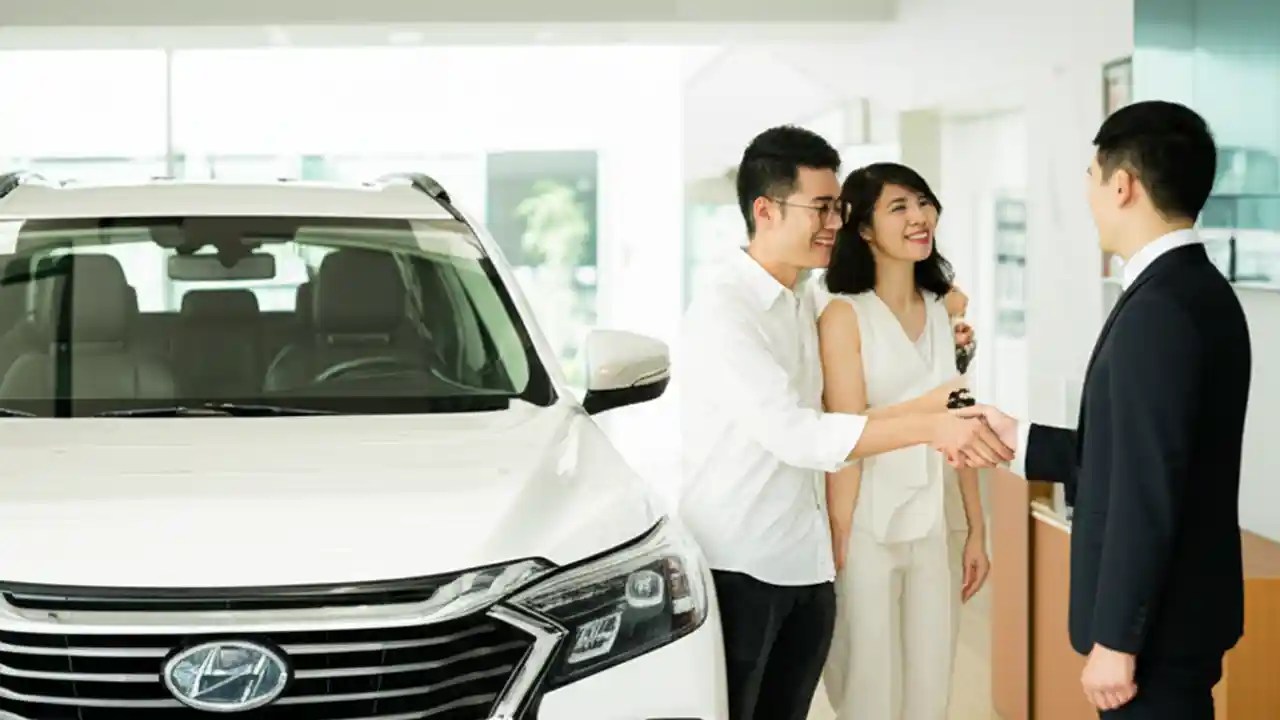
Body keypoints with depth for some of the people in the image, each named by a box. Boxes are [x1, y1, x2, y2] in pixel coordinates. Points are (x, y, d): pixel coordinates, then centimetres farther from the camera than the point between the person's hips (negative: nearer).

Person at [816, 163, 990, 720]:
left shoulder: (943, 310, 10)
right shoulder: (844, 314, -7)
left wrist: (976, 528, 9)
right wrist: (840, 539, -15)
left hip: (937, 522, 5)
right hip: (870, 523, -5)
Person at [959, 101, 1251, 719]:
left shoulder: (1157, 311, -21)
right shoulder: (1196, 292, 9)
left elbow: (1148, 490, -24)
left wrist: (1115, 639, -20)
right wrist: (1018, 439, 18)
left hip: (1157, 622, -9)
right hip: (1178, 607, 10)